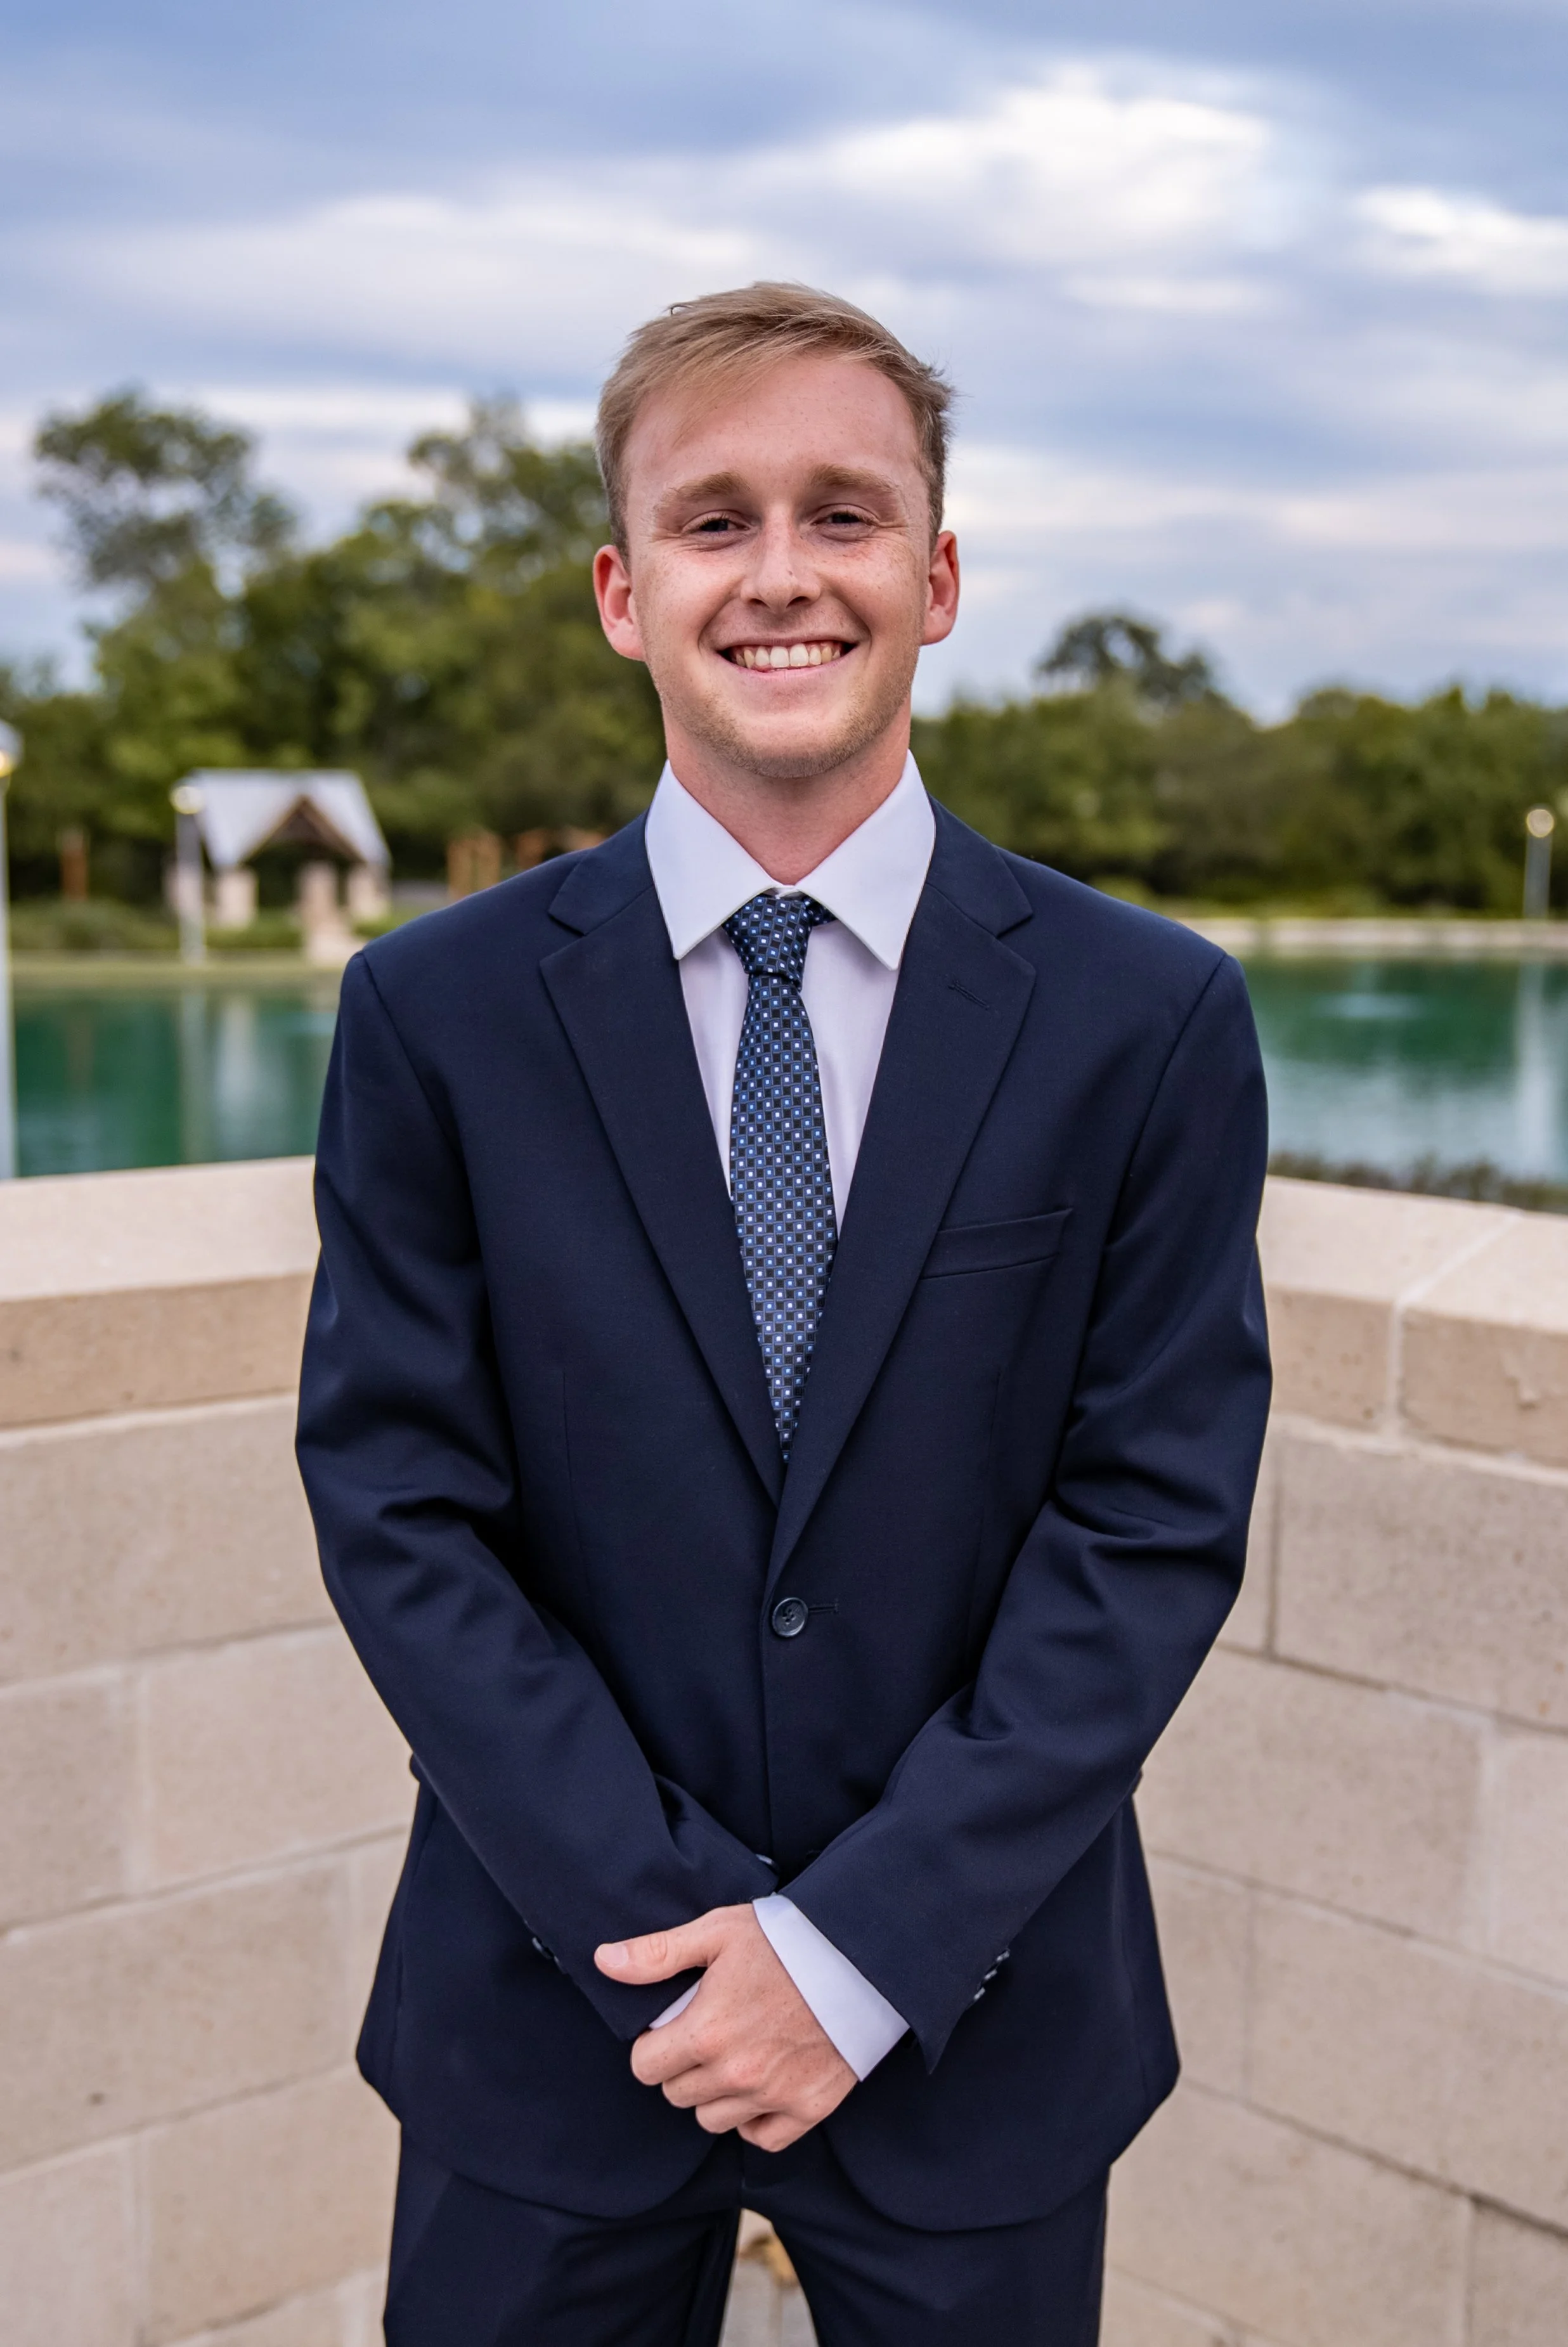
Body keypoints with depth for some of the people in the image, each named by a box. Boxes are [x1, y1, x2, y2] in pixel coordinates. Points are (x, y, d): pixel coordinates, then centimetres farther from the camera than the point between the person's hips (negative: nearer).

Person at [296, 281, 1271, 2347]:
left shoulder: (1155, 1019, -6)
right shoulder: (437, 1013, -5)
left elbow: (1157, 1520, -8)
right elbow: (398, 1505, -7)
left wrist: (860, 1943, -13)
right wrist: (676, 1927, -13)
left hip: (983, 2018, 0)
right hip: (554, 2007, 0)